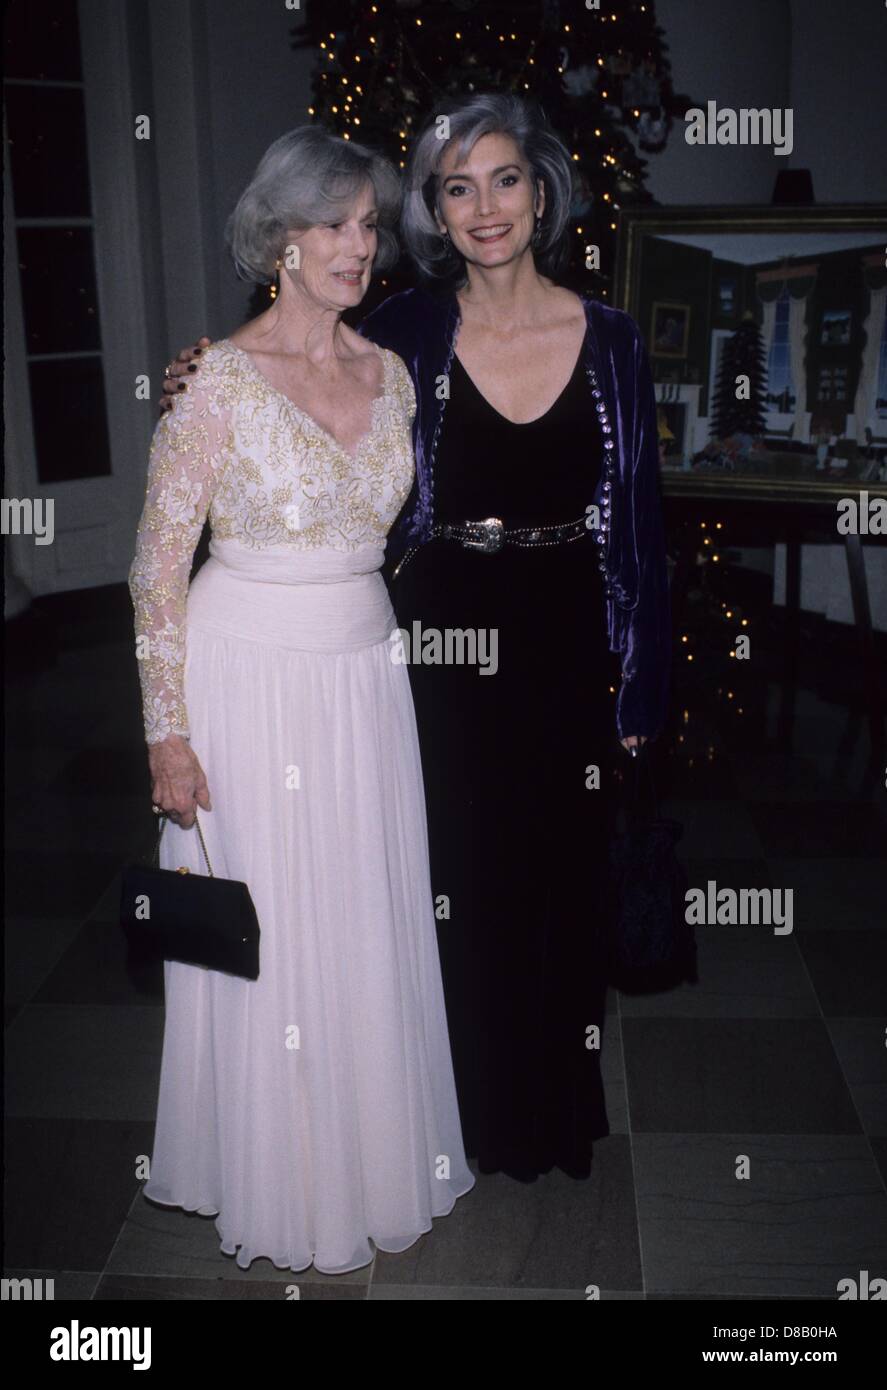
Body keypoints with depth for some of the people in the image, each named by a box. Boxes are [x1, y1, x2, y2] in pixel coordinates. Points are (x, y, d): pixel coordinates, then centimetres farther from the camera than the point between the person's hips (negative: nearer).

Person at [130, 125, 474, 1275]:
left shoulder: (391, 374, 6)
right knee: (265, 934, 7)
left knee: (371, 926, 14)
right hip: (250, 677, -5)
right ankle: (275, 1189, 30)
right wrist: (169, 734, -13)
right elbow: (158, 568, -11)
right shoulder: (217, 379, -12)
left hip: (366, 674, 5)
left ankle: (374, 1155, 37)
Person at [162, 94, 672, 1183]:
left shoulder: (608, 339, -1)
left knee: (564, 883, 14)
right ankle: (483, 1117, 34)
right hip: (442, 649, -1)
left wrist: (641, 686, 3)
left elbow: (639, 524, 2)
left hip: (566, 653, 1)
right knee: (461, 886, 10)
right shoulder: (403, 334, -3)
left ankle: (563, 1112, 38)